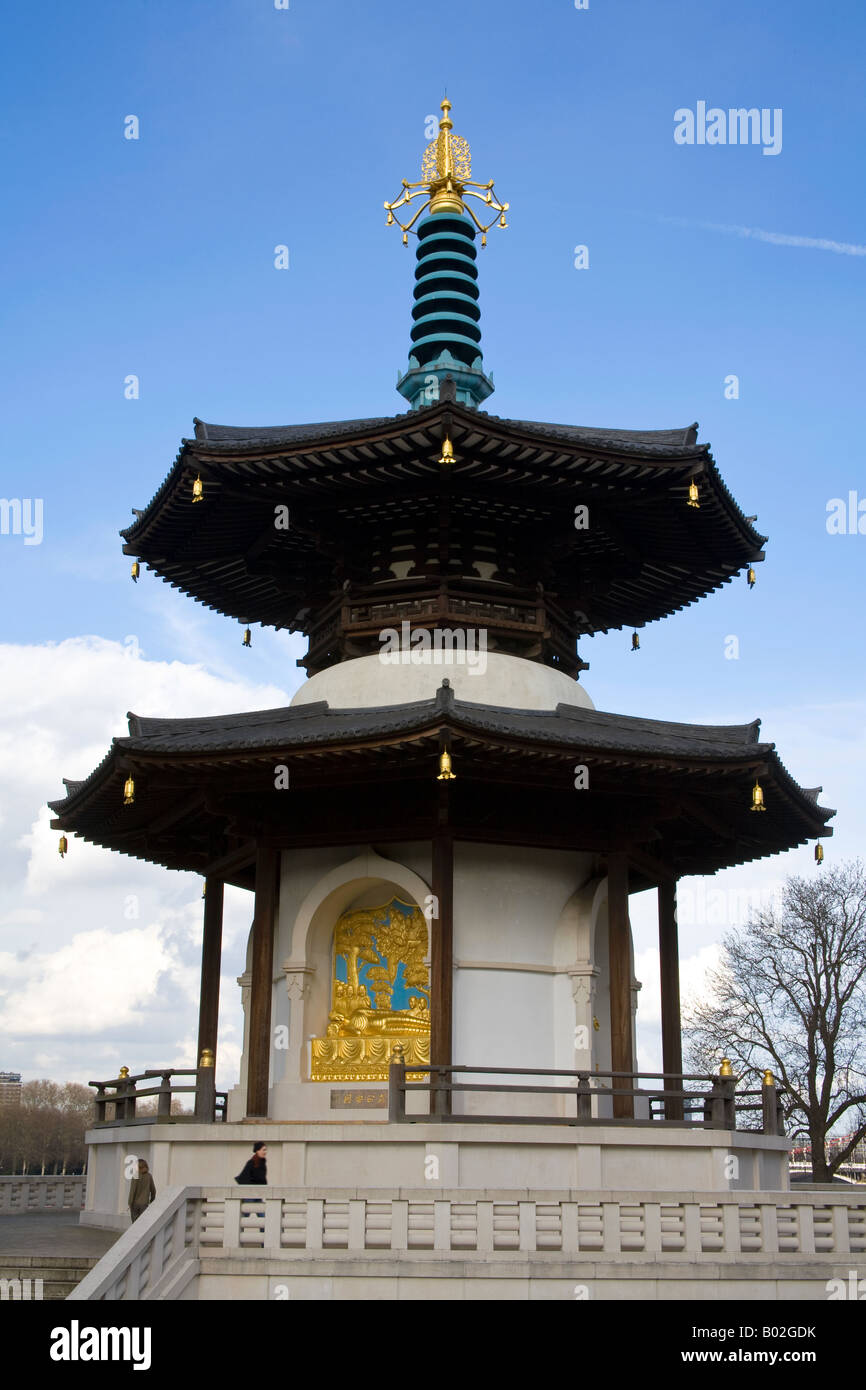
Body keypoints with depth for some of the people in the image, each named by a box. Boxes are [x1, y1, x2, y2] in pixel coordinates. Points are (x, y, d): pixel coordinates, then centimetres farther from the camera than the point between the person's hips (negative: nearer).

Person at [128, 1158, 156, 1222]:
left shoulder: (135, 1176, -9)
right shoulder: (149, 1176, 2)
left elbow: (132, 1190, -12)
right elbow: (153, 1190, 7)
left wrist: (130, 1203, -6)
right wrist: (152, 1201, 20)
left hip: (135, 1203, -2)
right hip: (144, 1203, 2)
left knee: (135, 1221, 9)